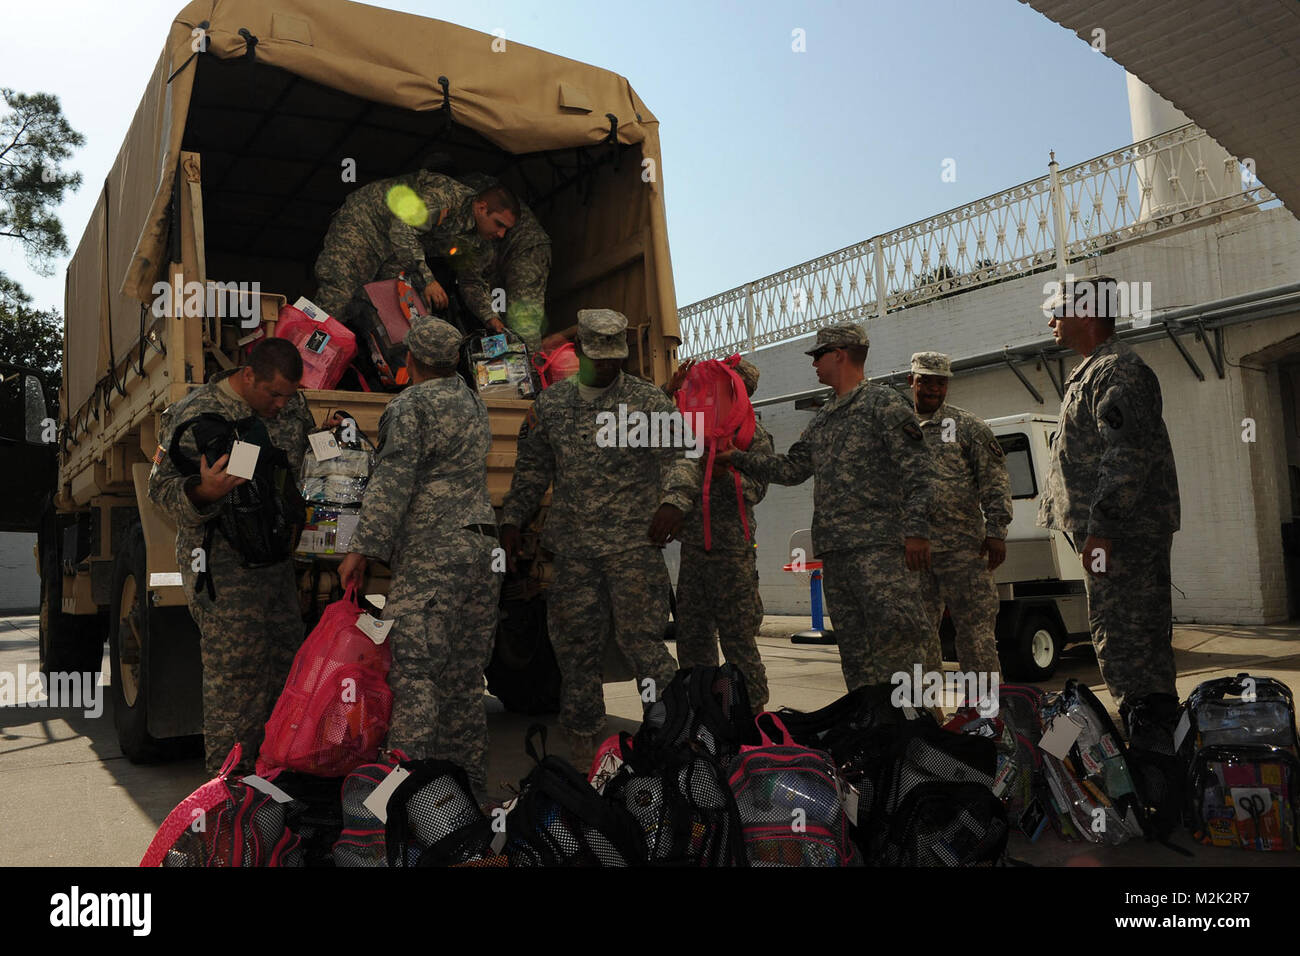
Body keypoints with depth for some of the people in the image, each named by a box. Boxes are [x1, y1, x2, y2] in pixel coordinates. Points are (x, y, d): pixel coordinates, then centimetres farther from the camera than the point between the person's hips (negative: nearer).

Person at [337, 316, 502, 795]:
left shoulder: (409, 406, -5)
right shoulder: (472, 402, 19)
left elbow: (394, 481, -14)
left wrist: (362, 548, -15)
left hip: (432, 552, -8)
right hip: (482, 545, 8)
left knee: (413, 671, -11)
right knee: (463, 677, 12)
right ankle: (469, 785, 17)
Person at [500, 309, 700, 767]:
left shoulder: (649, 401, 2)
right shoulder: (550, 403, 13)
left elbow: (680, 455, -5)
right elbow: (531, 468, 19)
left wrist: (674, 501, -23)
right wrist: (512, 520, 14)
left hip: (634, 546, -3)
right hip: (571, 549, 4)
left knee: (640, 640, -6)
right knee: (574, 645, 8)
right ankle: (583, 752, 21)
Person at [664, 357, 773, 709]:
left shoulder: (754, 434, 1)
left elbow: (756, 490, -5)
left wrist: (725, 472, -21)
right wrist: (670, 390, 0)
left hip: (732, 550, -5)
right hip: (693, 546, 6)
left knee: (737, 634, -2)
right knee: (691, 633, 10)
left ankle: (753, 709, 9)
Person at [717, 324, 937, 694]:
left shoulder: (883, 402, -1)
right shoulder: (822, 419, 23)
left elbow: (917, 469, -8)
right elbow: (791, 469, 24)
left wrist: (916, 529, -16)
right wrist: (738, 457, 19)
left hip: (878, 543, -8)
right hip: (833, 549, 8)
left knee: (898, 632, -13)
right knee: (853, 645, 7)